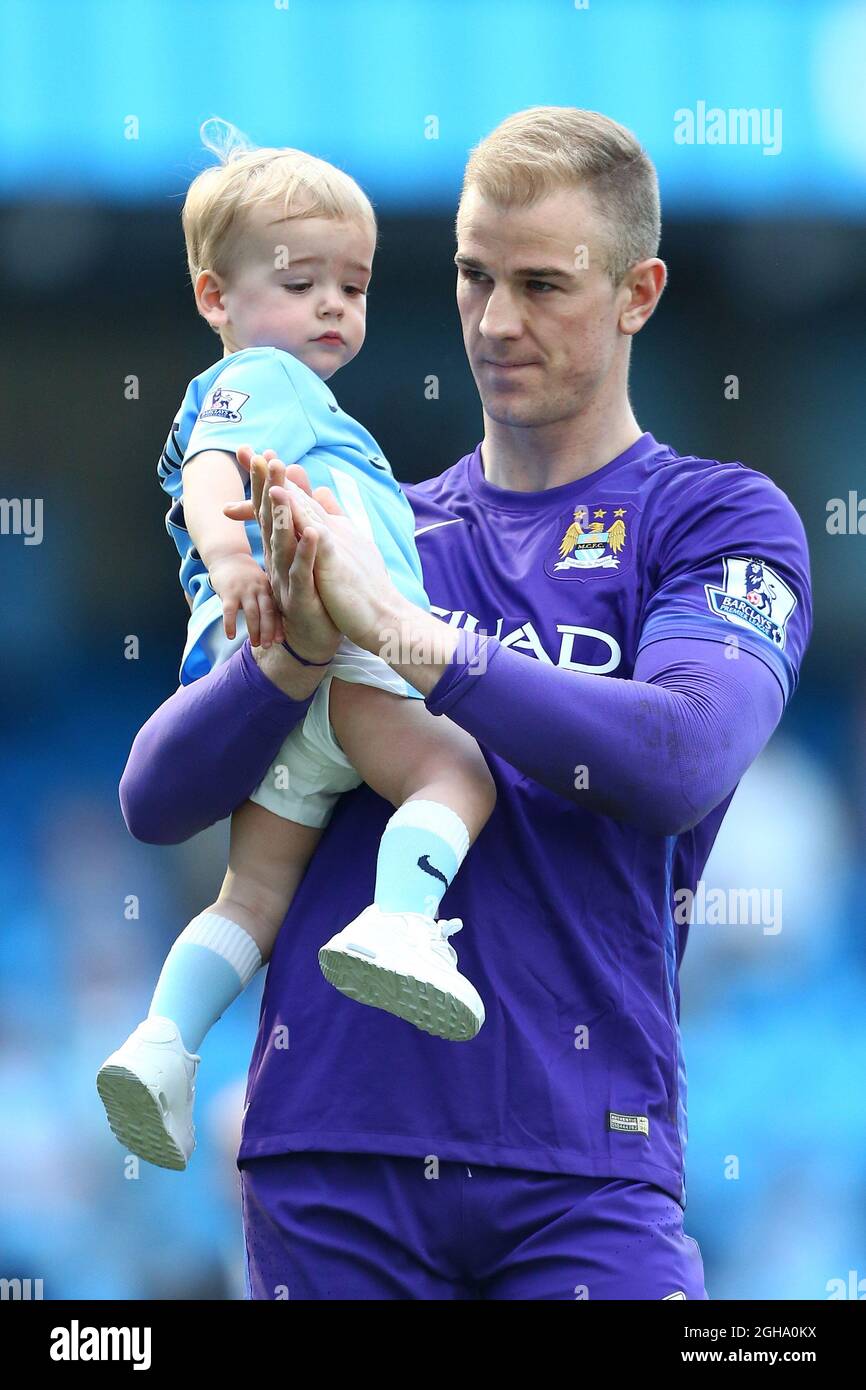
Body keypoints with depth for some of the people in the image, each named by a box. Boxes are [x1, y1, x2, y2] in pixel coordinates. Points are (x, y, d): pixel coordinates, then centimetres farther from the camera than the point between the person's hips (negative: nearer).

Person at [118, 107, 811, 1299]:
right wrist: (293, 656, -15)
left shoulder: (719, 520, 5)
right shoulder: (379, 533, 16)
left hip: (580, 1160, -3)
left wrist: (402, 633, -16)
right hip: (331, 1147, 3)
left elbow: (680, 760, -15)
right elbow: (156, 799, 6)